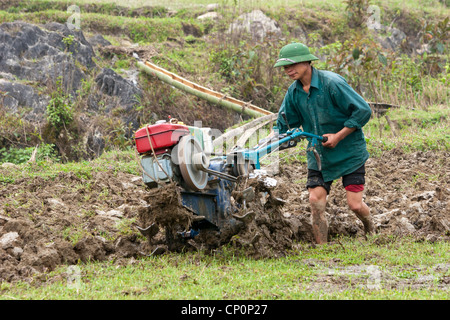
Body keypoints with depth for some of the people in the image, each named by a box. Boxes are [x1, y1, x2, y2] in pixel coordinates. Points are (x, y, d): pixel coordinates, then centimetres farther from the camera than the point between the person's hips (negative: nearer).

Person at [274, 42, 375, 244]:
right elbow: (285, 123, 13)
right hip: (318, 155, 5)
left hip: (348, 153, -5)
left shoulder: (331, 82, -19)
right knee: (316, 202, -8)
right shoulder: (294, 91, 1)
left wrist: (338, 136, -18)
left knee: (354, 204, -7)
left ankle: (370, 229, 26)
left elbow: (363, 111, -17)